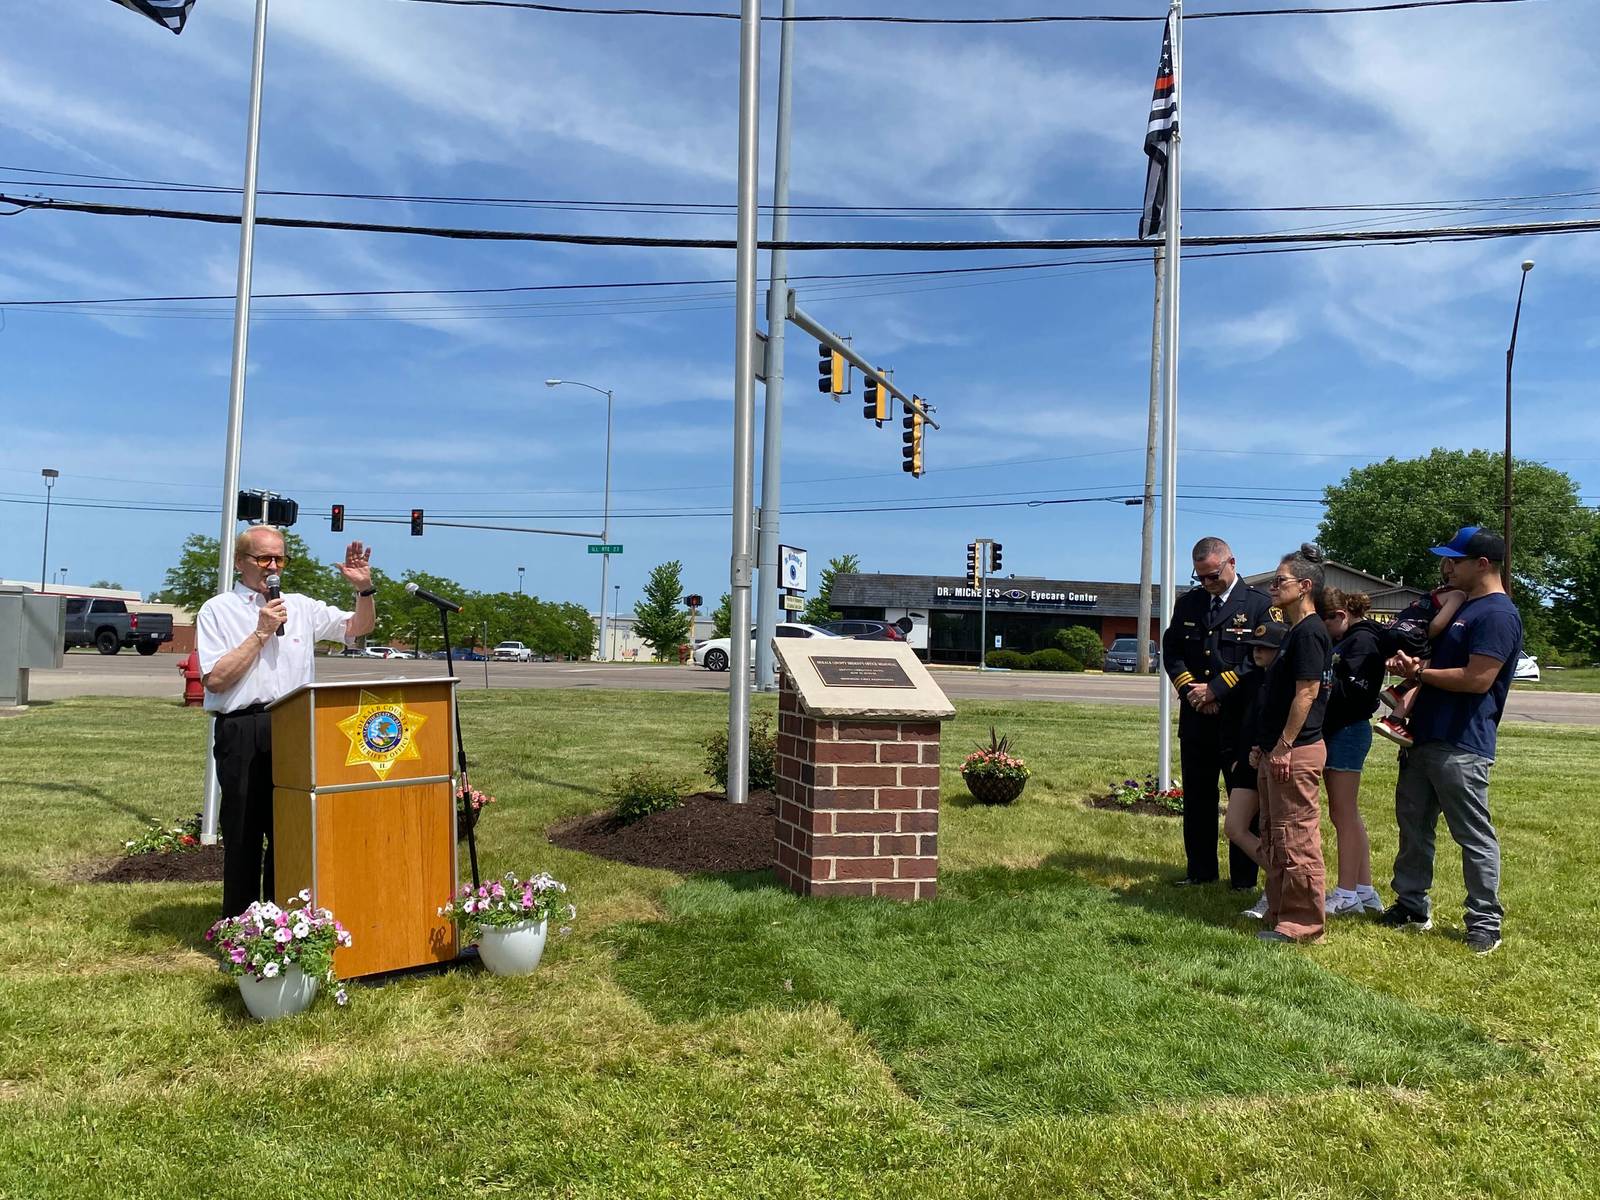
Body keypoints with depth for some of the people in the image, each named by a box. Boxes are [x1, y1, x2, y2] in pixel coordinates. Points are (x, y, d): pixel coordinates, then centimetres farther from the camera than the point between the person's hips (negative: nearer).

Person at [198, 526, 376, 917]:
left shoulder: (301, 607, 14)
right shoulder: (218, 611, 3)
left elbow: (359, 626, 14)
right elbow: (216, 679, -7)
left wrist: (364, 588, -3)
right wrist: (261, 632, -8)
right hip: (242, 734, -3)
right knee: (243, 833, 3)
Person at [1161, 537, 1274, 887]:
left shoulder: (1259, 605, -5)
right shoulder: (1187, 603, 10)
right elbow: (1171, 651, 8)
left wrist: (1215, 689, -16)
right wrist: (1190, 689, -7)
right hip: (1196, 717, 5)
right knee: (1197, 798, 11)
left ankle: (1244, 877, 17)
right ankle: (1200, 870, 23)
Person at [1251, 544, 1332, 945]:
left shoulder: (1309, 632, -14)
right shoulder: (1294, 632, 17)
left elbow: (1307, 693, -19)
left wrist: (1284, 746, -19)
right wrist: (1264, 744, 19)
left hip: (1296, 752, -11)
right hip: (1278, 750, 11)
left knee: (1296, 840, -3)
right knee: (1274, 838, 16)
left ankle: (1303, 924, 5)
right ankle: (1280, 916, 25)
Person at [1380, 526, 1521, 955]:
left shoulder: (1497, 614, -14)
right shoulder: (1460, 605, 17)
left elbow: (1478, 679, -22)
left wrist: (1420, 672, -10)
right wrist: (1413, 665, 3)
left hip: (1461, 746, -10)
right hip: (1425, 737, 10)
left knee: (1474, 836, 0)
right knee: (1413, 823, 15)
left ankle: (1485, 924, 11)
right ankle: (1412, 907, 26)